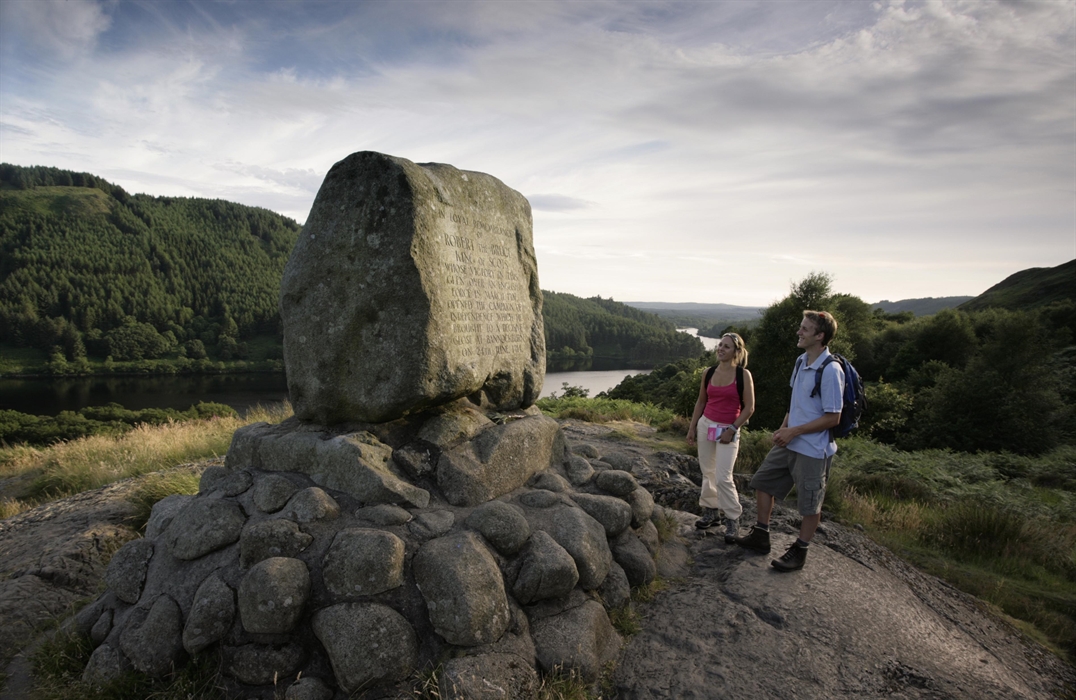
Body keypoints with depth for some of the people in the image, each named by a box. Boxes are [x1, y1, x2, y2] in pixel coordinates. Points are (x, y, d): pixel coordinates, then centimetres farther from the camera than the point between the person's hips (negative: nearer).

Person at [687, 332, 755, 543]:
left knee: (723, 478, -9)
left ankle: (732, 520, 7)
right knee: (707, 472, 11)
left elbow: (749, 408, -8)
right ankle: (711, 510, 26)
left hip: (728, 430, -5)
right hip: (705, 424, 5)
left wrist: (731, 430, -12)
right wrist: (692, 427, 9)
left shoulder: (743, 375, -8)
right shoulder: (709, 374, 4)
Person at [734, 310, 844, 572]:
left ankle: (799, 551, 27)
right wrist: (783, 428, 3)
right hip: (788, 442, 9)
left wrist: (793, 431, -18)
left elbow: (832, 418, -20)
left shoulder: (830, 371, -22)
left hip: (813, 449, -9)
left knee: (810, 504, 9)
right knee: (762, 483, 16)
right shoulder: (801, 361, 4)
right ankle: (761, 537, 32)